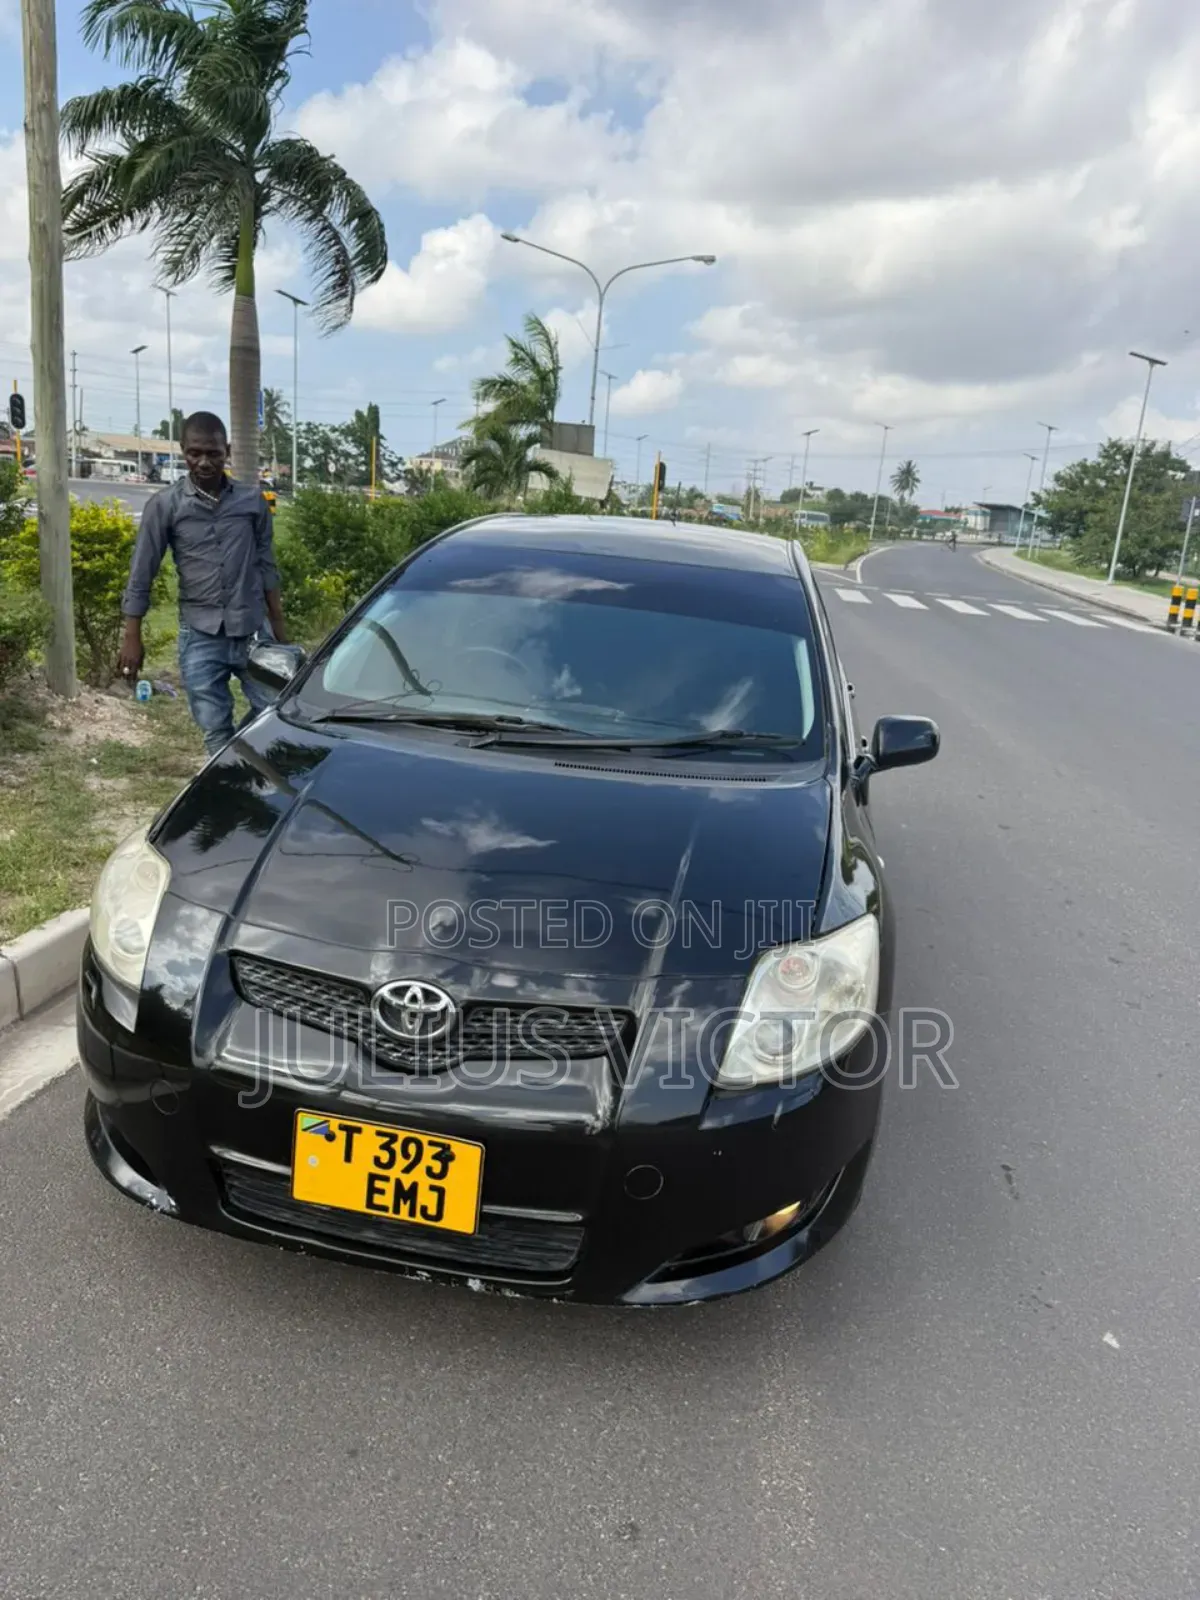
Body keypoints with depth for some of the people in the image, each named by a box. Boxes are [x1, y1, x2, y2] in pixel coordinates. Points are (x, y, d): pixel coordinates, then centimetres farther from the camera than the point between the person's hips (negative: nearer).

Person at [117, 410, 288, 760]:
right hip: (200, 636, -1)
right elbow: (141, 574, 0)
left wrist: (278, 626, 9)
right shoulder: (165, 505, -2)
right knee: (216, 731, 5)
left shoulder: (252, 499, 3)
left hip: (253, 630, 1)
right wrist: (132, 638, -3)